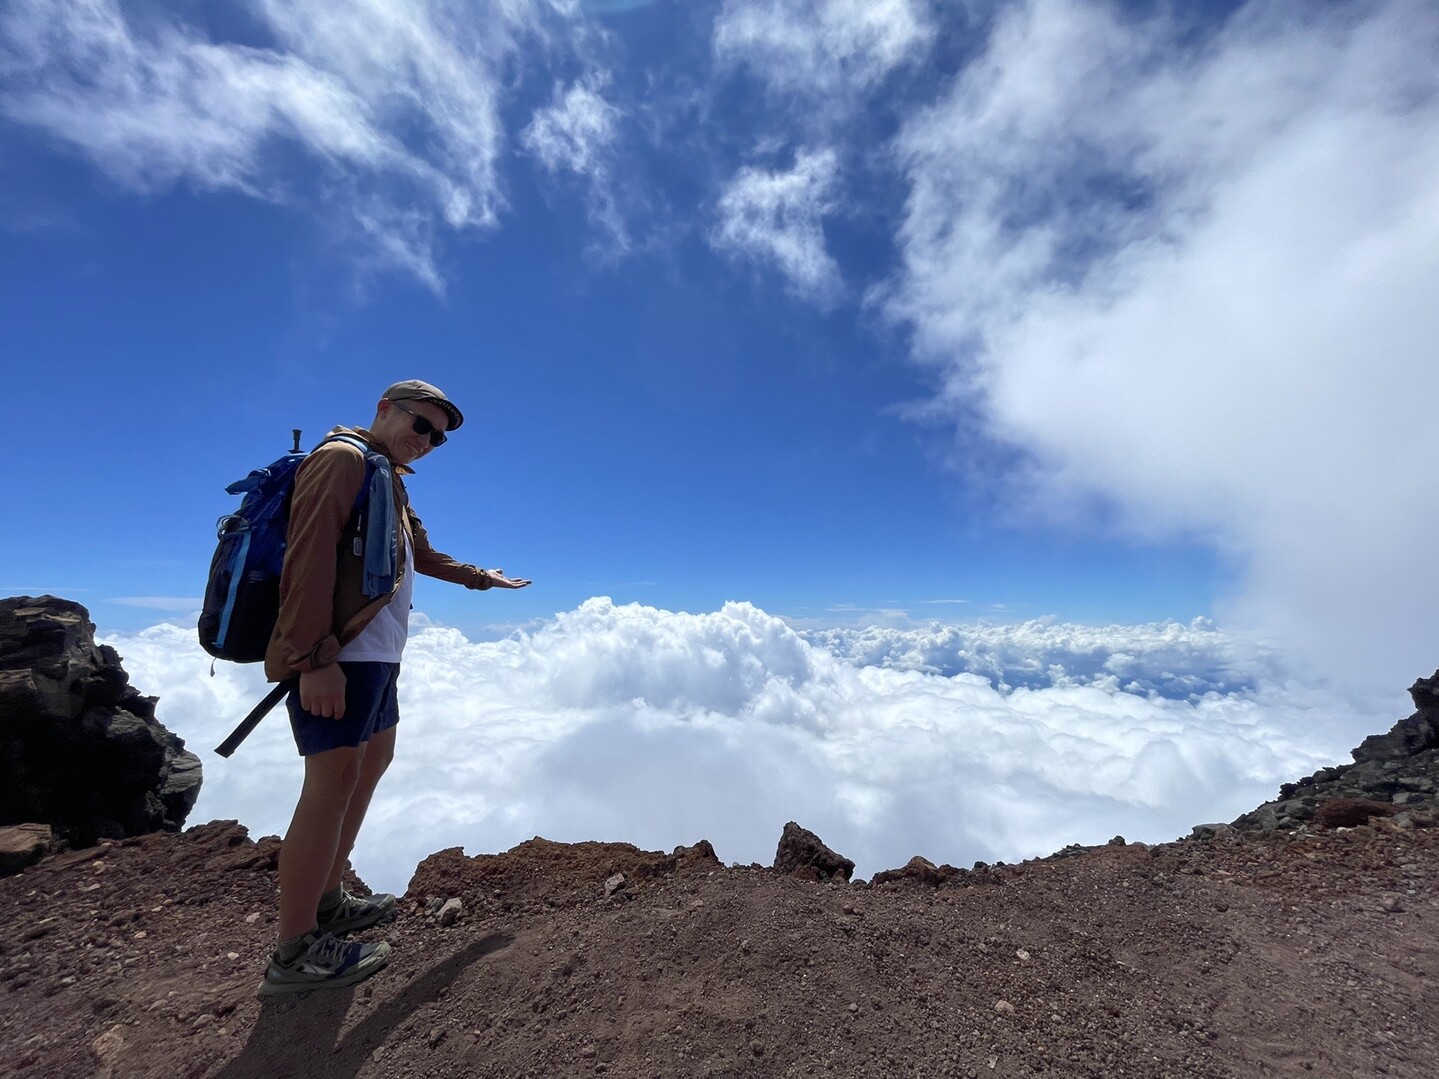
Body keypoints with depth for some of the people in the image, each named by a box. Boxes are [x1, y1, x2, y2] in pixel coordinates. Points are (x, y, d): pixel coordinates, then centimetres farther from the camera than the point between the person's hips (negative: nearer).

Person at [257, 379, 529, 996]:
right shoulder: (343, 459, -8)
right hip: (337, 656, -11)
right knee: (333, 781, -7)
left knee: (373, 761, 17)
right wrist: (314, 658, -26)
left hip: (374, 653, 11)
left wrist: (480, 576, 42)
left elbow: (421, 555, 33)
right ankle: (295, 953, 6)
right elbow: (309, 557, -20)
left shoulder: (388, 481, 22)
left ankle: (327, 901, 31)